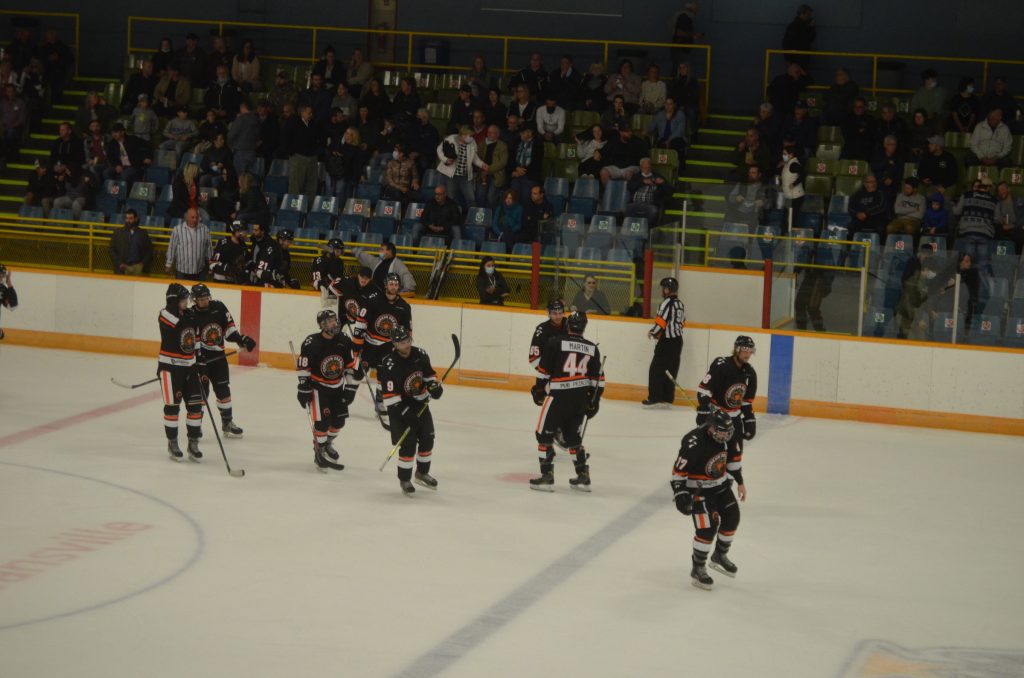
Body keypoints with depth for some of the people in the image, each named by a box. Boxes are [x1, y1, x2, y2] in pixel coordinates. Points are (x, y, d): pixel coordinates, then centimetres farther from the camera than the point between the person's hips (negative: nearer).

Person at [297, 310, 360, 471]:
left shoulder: (345, 342, -7)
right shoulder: (311, 343, -19)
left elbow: (352, 366, 1)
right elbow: (303, 367, -13)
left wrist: (351, 388, 0)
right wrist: (303, 389, -12)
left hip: (337, 387, 5)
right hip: (317, 386, -5)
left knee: (339, 420, 9)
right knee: (322, 421, -14)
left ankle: (327, 444, 35)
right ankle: (319, 452, 4)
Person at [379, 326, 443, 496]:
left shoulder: (420, 354, -6)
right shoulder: (390, 364, -25)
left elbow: (429, 373, 13)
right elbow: (390, 396, -25)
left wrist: (434, 385, -7)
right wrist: (404, 412, -29)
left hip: (421, 403, 6)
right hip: (401, 406, -6)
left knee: (427, 439, 12)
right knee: (408, 444, -11)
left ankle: (422, 473, 33)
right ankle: (404, 480, 5)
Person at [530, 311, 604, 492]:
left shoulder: (555, 343, -6)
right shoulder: (592, 348, 7)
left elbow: (544, 370, -3)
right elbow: (597, 378, 10)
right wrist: (594, 401, 17)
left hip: (559, 395, -5)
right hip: (581, 399, 5)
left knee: (545, 434, 6)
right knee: (573, 437, 18)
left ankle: (547, 477, 1)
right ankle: (583, 477, 18)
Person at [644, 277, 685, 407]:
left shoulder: (667, 303, -15)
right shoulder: (680, 305, 13)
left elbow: (661, 323, -19)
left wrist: (652, 333, -1)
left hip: (666, 343, -9)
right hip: (677, 341, 9)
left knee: (656, 370, -4)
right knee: (671, 371, 10)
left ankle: (654, 399, -6)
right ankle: (667, 399, 11)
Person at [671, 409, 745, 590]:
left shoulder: (726, 436, -10)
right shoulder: (693, 443, -32)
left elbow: (734, 456, 9)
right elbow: (679, 470, -28)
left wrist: (740, 482, 14)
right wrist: (680, 494, -32)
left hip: (720, 484, 7)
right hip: (698, 488, -7)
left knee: (732, 517, 11)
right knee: (707, 527, -16)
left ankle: (720, 555, 34)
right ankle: (698, 569, 0)